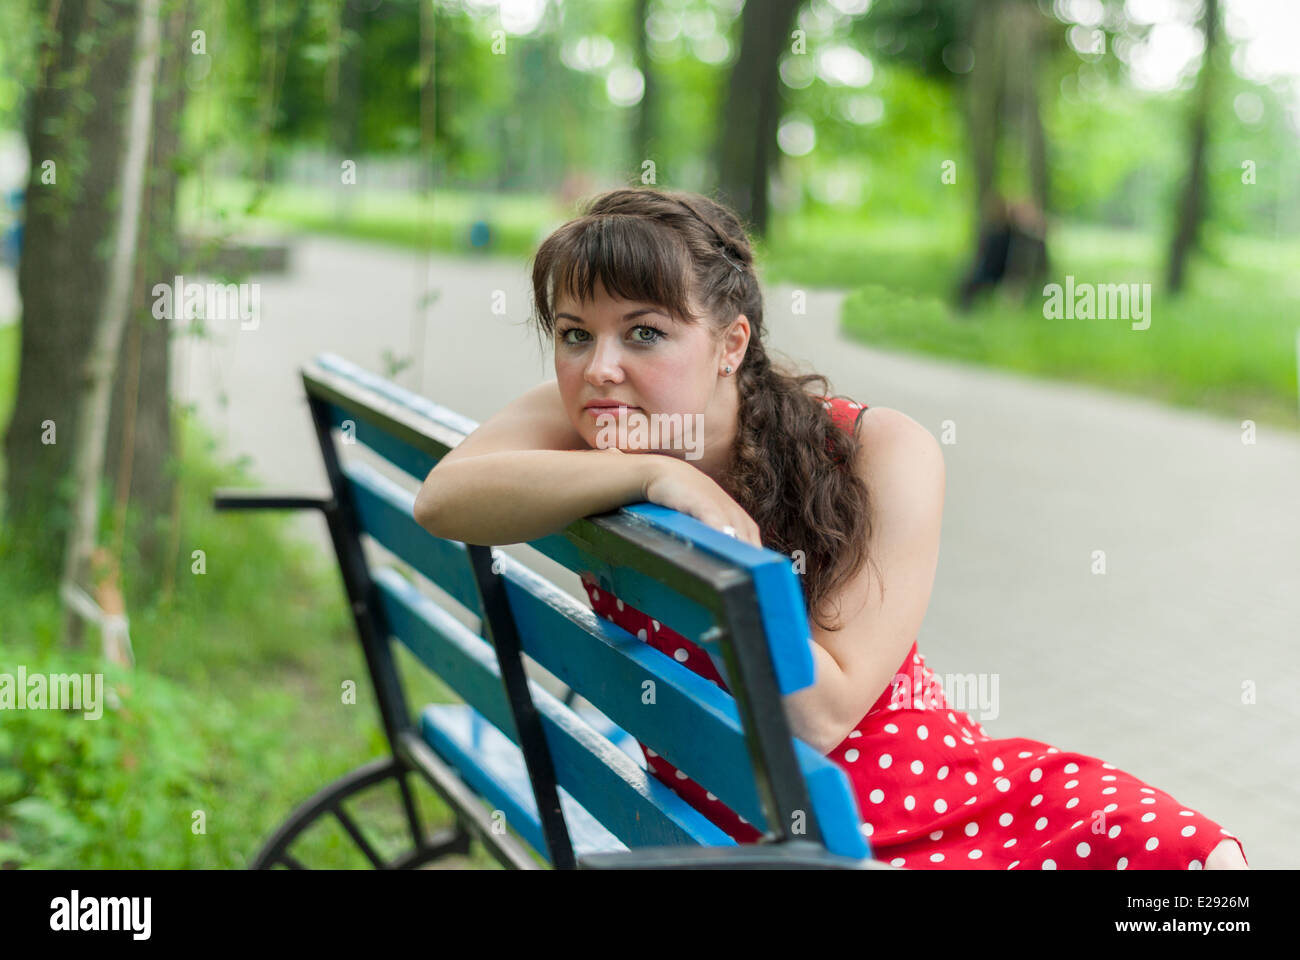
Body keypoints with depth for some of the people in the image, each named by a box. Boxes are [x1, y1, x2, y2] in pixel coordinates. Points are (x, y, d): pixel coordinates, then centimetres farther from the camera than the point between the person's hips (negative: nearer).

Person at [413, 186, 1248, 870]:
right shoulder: (571, 427, -7)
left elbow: (819, 714, -19)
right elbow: (443, 500, -29)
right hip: (761, 835, -1)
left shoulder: (881, 457, -14)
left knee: (1198, 854, -17)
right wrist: (655, 478, -33)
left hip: (945, 786, 2)